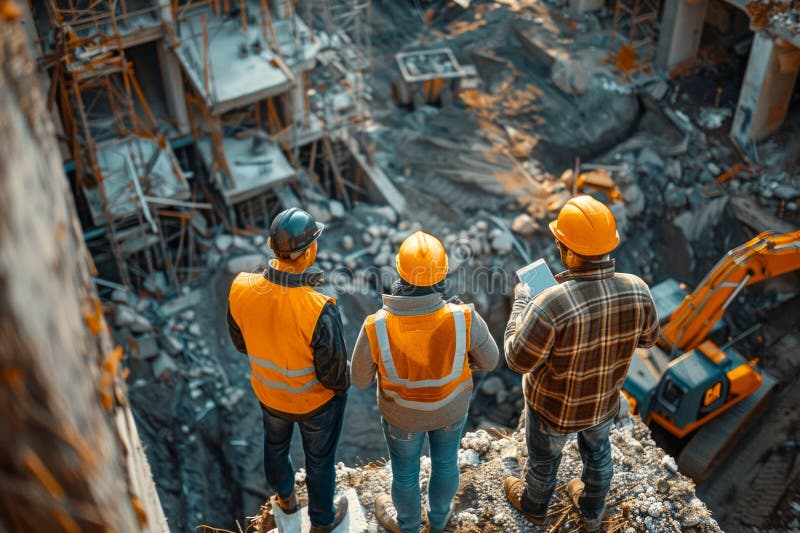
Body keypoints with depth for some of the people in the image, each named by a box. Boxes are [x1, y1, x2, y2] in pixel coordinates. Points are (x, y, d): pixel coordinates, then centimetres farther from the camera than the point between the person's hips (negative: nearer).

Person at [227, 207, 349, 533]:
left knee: (275, 444, 34)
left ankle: (285, 497, 63)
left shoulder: (240, 290, -27)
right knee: (319, 460, 24)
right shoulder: (319, 310, -41)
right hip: (316, 400, -4)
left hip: (268, 393, 4)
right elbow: (333, 374, -26)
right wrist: (342, 385, -3)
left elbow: (240, 342, -7)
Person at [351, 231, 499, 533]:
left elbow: (360, 379, -17)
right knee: (445, 461, 31)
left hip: (402, 412, -1)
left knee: (405, 471, 28)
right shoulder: (465, 319, -34)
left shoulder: (376, 327, -36)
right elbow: (489, 361, -14)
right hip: (450, 406, 1)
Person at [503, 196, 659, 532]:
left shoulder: (551, 305, -42)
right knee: (597, 452, 33)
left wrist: (521, 302, -12)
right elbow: (647, 337, -5)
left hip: (554, 406, -3)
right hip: (604, 399, 4)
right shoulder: (637, 291, -26)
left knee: (544, 457, 28)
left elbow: (518, 359, -26)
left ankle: (533, 505, 59)